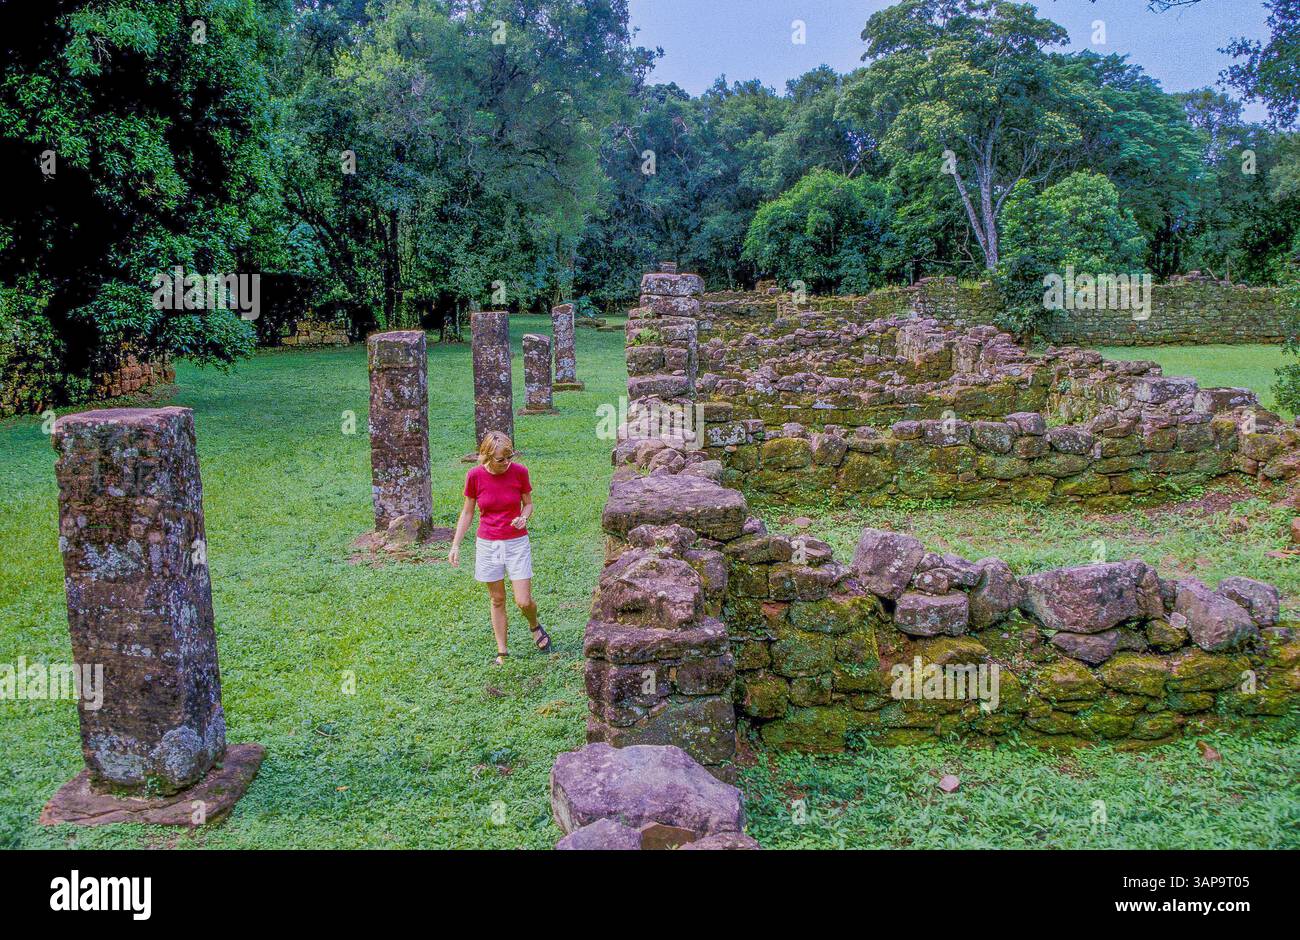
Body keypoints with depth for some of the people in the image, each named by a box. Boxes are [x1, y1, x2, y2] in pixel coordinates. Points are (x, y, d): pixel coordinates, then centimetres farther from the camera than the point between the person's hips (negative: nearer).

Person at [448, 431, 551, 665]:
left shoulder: (519, 472, -10)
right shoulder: (475, 476, -9)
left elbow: (528, 504, 5)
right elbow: (467, 512, 3)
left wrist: (523, 518, -18)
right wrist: (455, 545, 0)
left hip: (517, 542, 0)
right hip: (488, 544, 1)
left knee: (524, 602, -4)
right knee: (497, 600, 9)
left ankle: (535, 626, 30)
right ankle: (502, 653, 20)